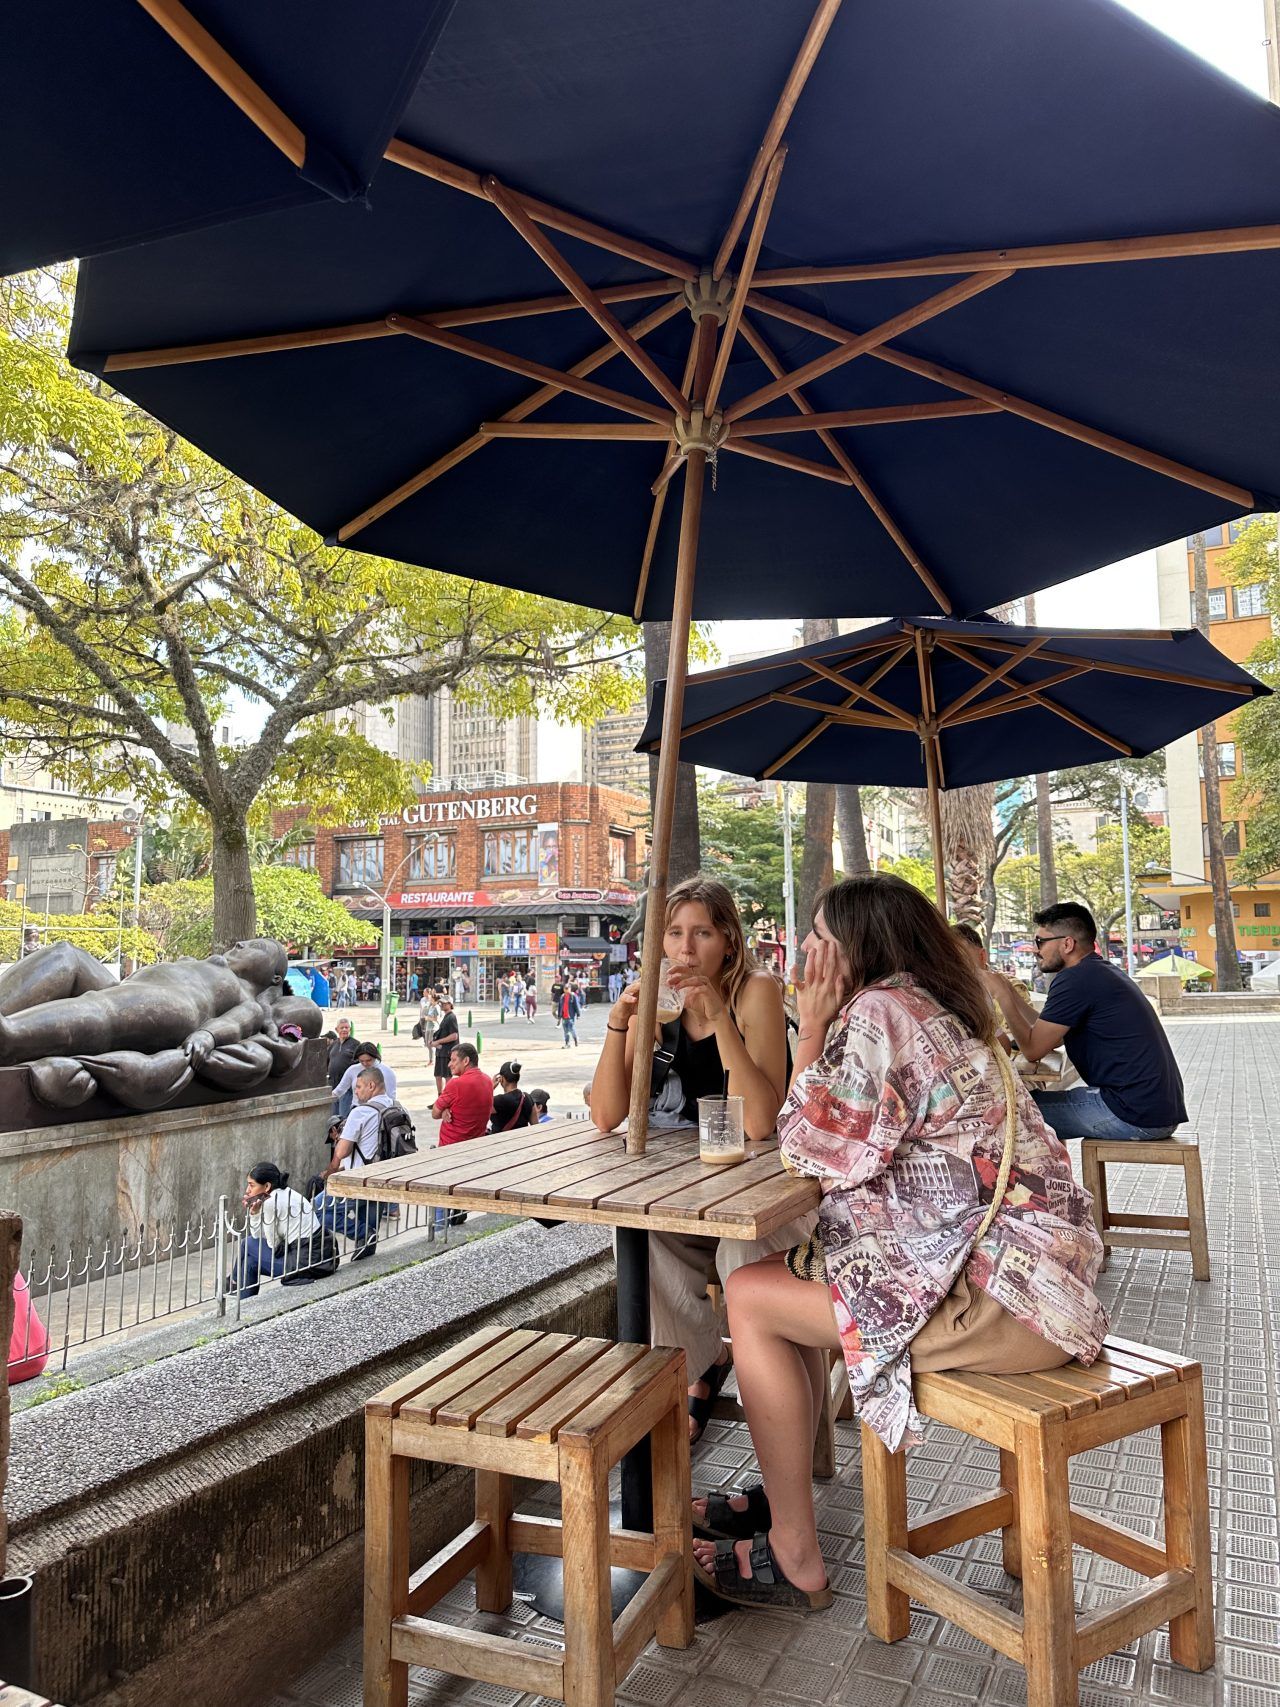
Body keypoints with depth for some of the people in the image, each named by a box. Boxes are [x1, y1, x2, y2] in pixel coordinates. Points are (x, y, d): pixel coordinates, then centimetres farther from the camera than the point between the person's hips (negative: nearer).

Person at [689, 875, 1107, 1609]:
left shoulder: (881, 1011, -17)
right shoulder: (936, 1010, 14)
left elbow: (812, 1149, -13)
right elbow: (859, 1147, 16)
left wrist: (813, 1027, -7)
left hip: (998, 1291, -10)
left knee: (751, 1298, -4)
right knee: (792, 1275, 19)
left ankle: (795, 1560, 8)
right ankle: (784, 1495, 30)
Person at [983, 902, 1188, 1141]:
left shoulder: (1076, 979, -15)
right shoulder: (1104, 972, 16)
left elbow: (1032, 1049, -13)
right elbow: (1050, 1036, 19)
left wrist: (1001, 994, -5)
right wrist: (1009, 991, 19)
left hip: (1136, 1116, -10)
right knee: (1031, 1099, 17)